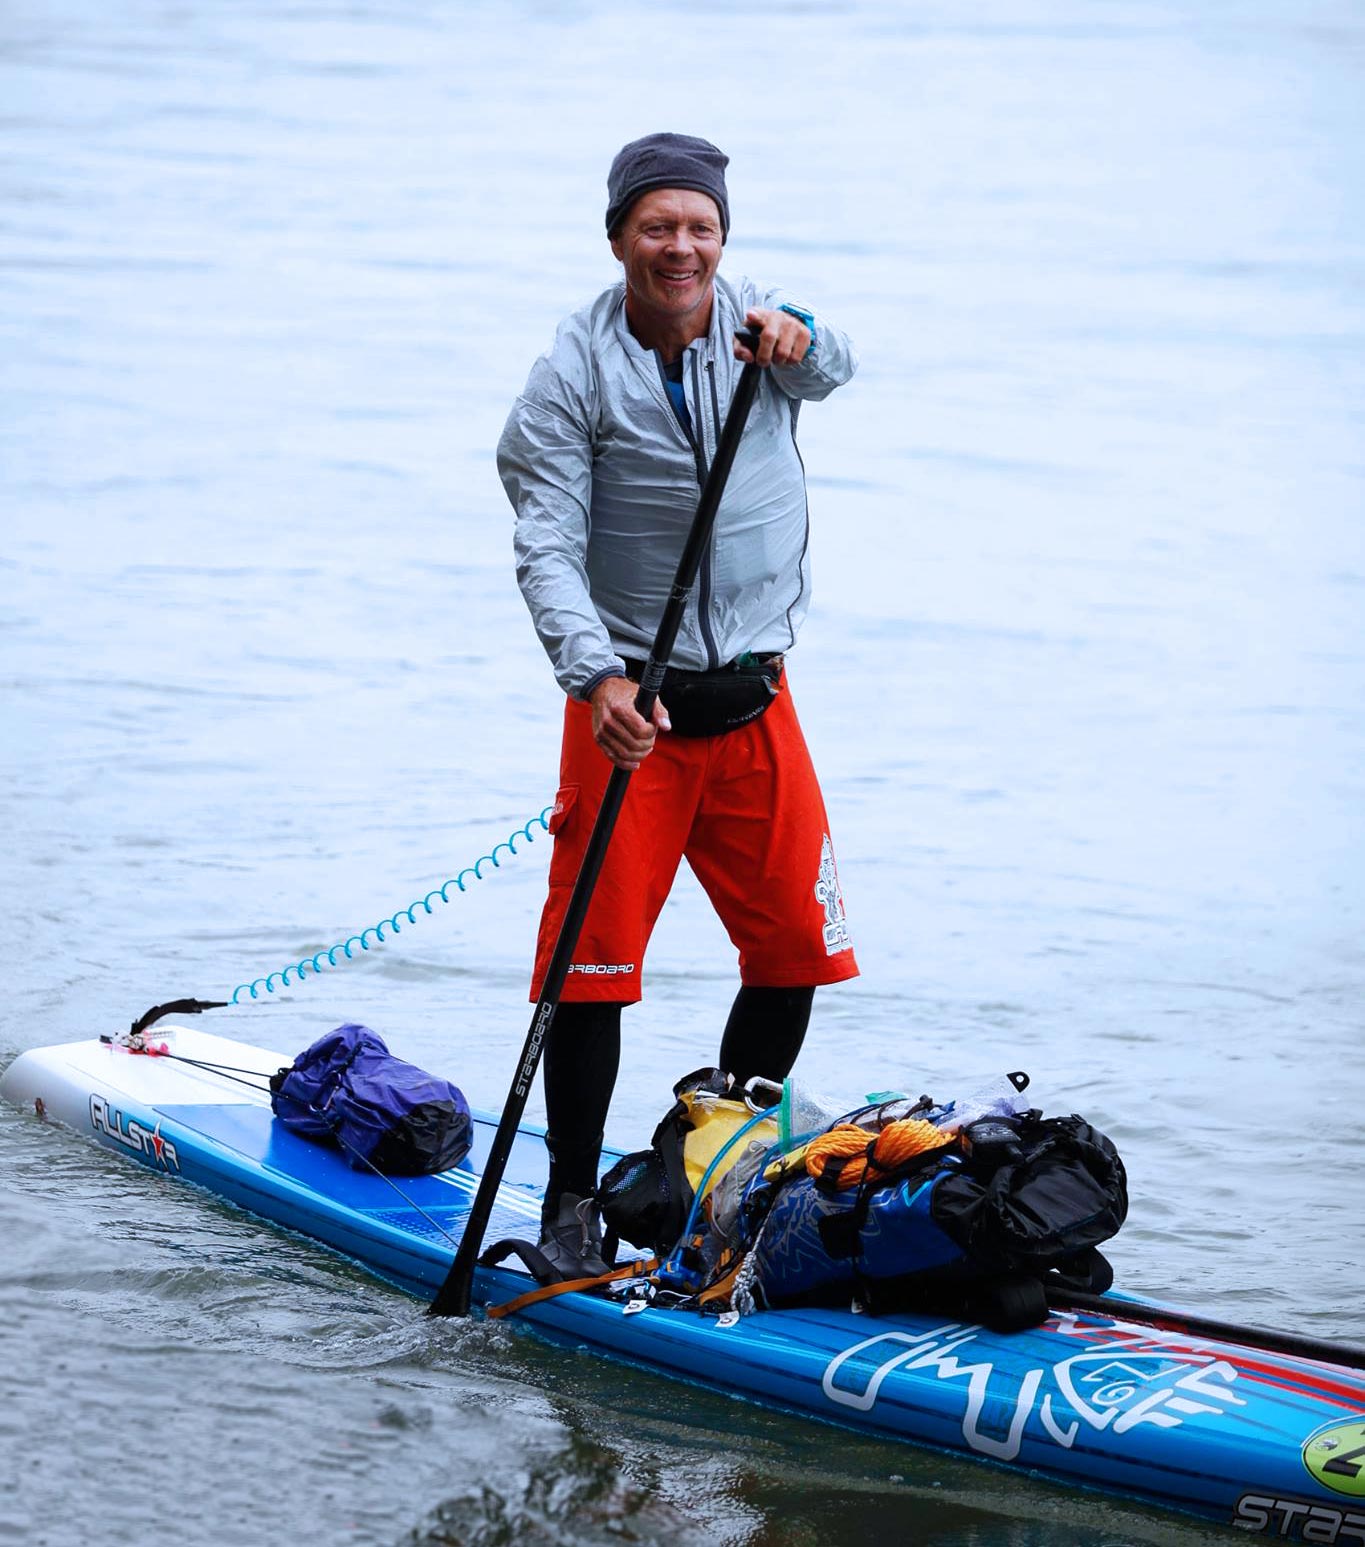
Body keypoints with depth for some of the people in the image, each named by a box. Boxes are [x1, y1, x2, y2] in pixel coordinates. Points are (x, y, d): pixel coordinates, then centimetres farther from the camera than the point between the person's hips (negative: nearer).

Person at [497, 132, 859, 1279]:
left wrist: (796, 340, -46)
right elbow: (546, 547, -14)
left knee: (796, 950, 7)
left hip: (756, 706, 3)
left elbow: (833, 368, -22)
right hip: (629, 702, -3)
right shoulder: (574, 375, -8)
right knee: (595, 958, -7)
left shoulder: (761, 329, 0)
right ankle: (572, 1203, 5)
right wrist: (598, 677, -29)